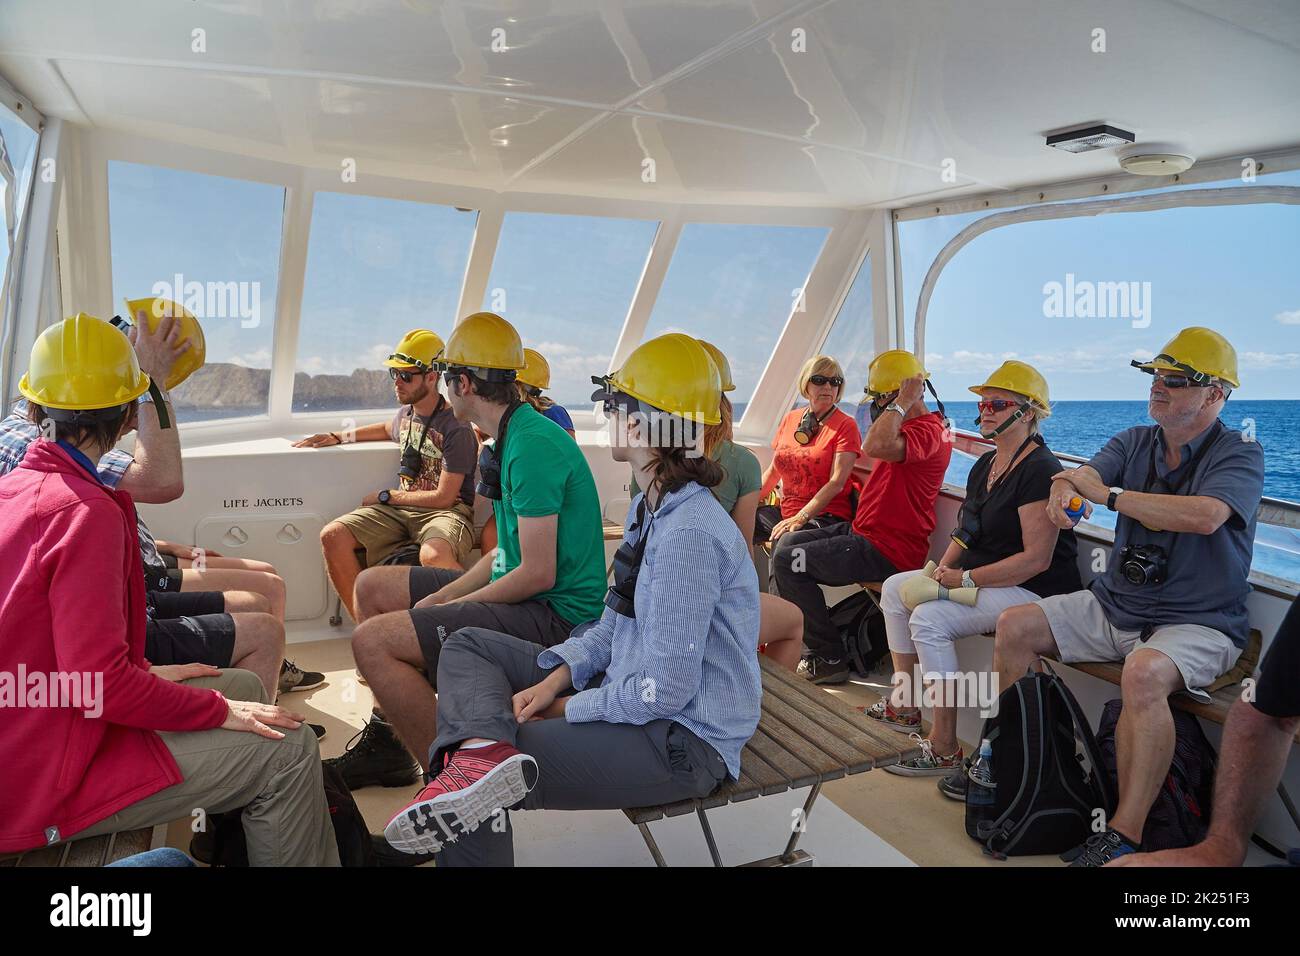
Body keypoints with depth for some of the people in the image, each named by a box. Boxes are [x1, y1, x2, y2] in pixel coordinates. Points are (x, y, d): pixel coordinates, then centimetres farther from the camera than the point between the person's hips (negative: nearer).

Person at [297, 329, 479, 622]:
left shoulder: (456, 428, -13)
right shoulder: (406, 412, 11)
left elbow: (443, 498, -15)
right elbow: (388, 429, 40)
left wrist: (386, 497, -4)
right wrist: (338, 437, 28)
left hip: (447, 511, -7)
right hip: (401, 509, 8)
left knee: (433, 555, -42)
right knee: (333, 535, -14)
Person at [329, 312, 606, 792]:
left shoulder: (533, 446, -21)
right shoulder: (512, 436, 13)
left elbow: (538, 573, -23)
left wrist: (452, 604, -10)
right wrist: (443, 595, 3)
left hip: (555, 613, -11)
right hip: (526, 595, 11)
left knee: (372, 641, -20)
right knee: (372, 587, 15)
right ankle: (390, 741, 23)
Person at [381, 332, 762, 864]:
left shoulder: (690, 532, -26)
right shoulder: (649, 507, 6)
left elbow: (665, 690, -26)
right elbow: (614, 624, 13)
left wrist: (568, 709, -11)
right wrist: (558, 677, -4)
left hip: (686, 740, -10)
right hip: (629, 690, 10)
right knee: (467, 646, 0)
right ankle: (482, 750, -23)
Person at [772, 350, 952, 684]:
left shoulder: (929, 430, -20)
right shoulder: (908, 426, 15)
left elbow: (875, 447, -38)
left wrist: (902, 403, -27)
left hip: (886, 550, -11)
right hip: (864, 531, 11)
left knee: (788, 560, -14)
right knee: (789, 541, 14)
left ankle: (831, 658, -4)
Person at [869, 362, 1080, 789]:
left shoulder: (1040, 471, -19)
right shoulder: (985, 465, 12)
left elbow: (1036, 559, -24)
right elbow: (966, 533, 18)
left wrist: (965, 579, -21)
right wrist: (943, 570, -1)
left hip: (1034, 592, -10)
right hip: (979, 577, 10)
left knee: (929, 618, -27)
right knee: (895, 588, 5)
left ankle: (944, 749, -19)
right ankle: (905, 704, 9)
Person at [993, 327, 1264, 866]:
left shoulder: (1240, 455, -9)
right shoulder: (1134, 442, 10)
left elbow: (1205, 516, -29)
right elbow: (1083, 475, -6)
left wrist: (1108, 494, -25)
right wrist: (1064, 485, -32)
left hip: (1197, 623, -6)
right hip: (1114, 606, 7)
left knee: (1144, 672, -37)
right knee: (1015, 627, -6)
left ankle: (1125, 836, -30)